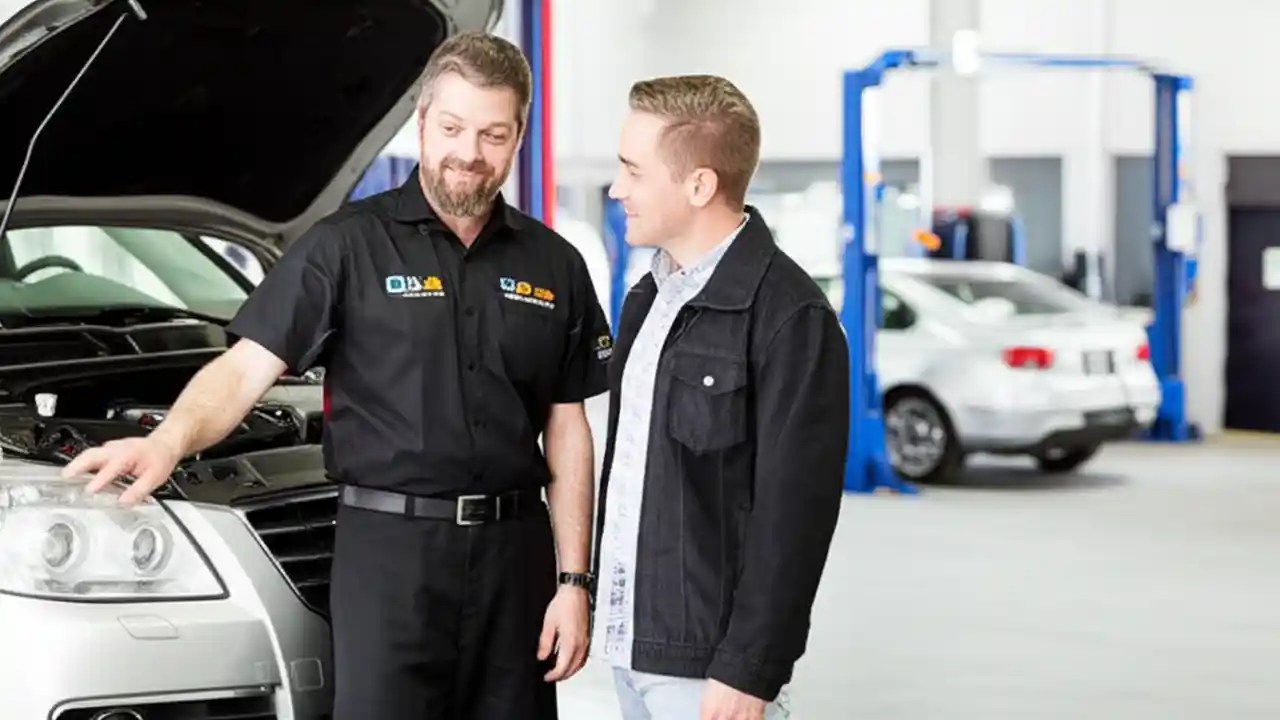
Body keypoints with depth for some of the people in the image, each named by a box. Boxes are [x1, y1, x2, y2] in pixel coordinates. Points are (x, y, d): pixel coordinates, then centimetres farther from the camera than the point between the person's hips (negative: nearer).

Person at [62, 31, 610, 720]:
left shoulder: (554, 266, 10)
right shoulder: (348, 246, -1)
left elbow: (568, 430, 11)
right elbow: (245, 368, -7)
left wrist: (574, 579, 4)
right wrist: (169, 441, -28)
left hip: (516, 547, 4)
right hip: (387, 543, -3)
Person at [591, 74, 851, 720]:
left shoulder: (789, 317, -15)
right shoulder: (648, 299, 12)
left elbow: (791, 513, -17)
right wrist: (604, 612, 13)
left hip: (705, 660, -8)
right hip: (630, 642, 8)